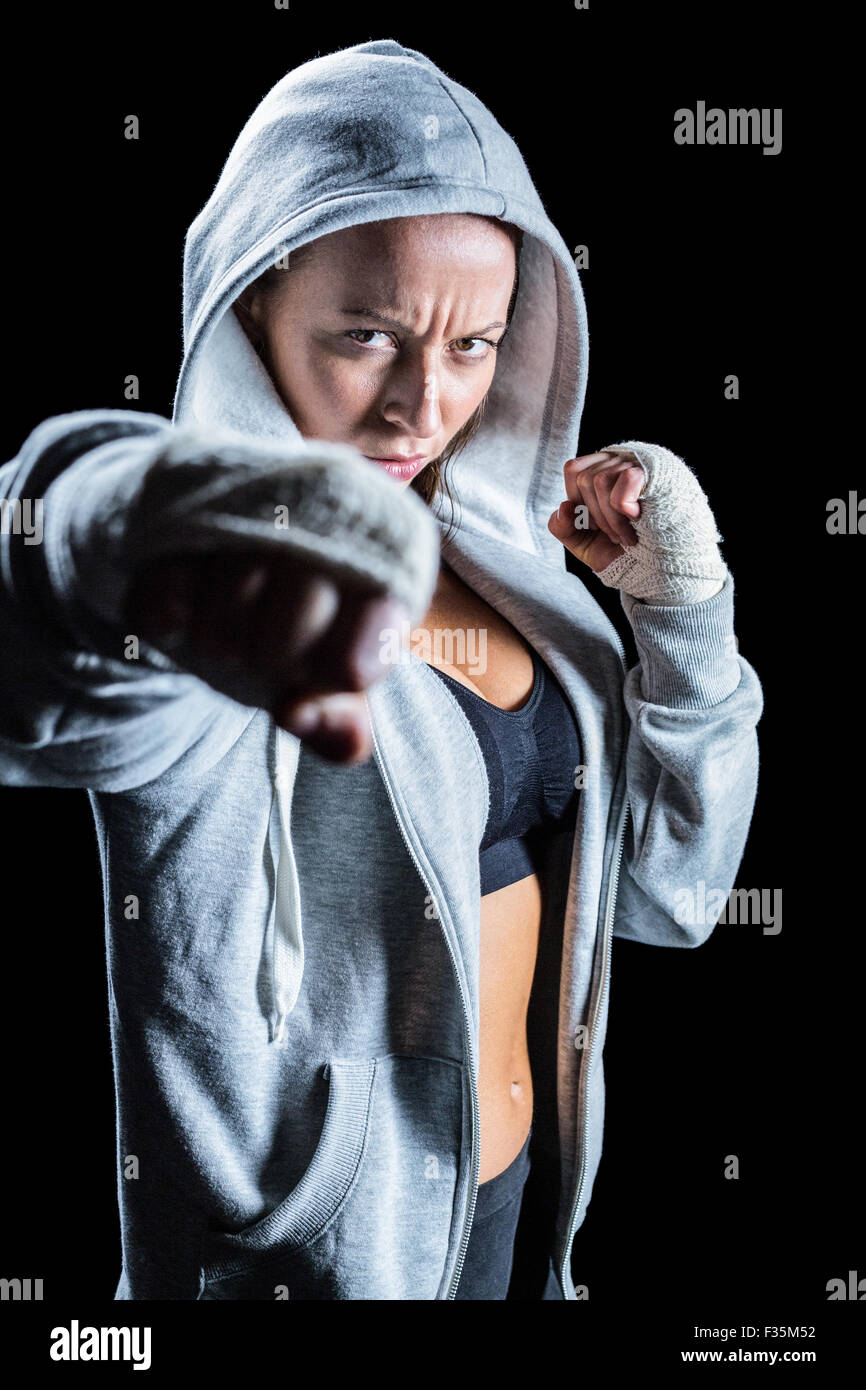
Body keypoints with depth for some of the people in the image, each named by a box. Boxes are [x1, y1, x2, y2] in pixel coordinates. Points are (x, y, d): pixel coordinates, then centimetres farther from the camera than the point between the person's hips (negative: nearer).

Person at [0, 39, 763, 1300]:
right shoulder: (223, 638, -21)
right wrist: (243, 513, -67)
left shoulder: (503, 547, -3)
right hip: (308, 1243, -5)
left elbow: (664, 890, 0)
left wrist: (688, 608, -12)